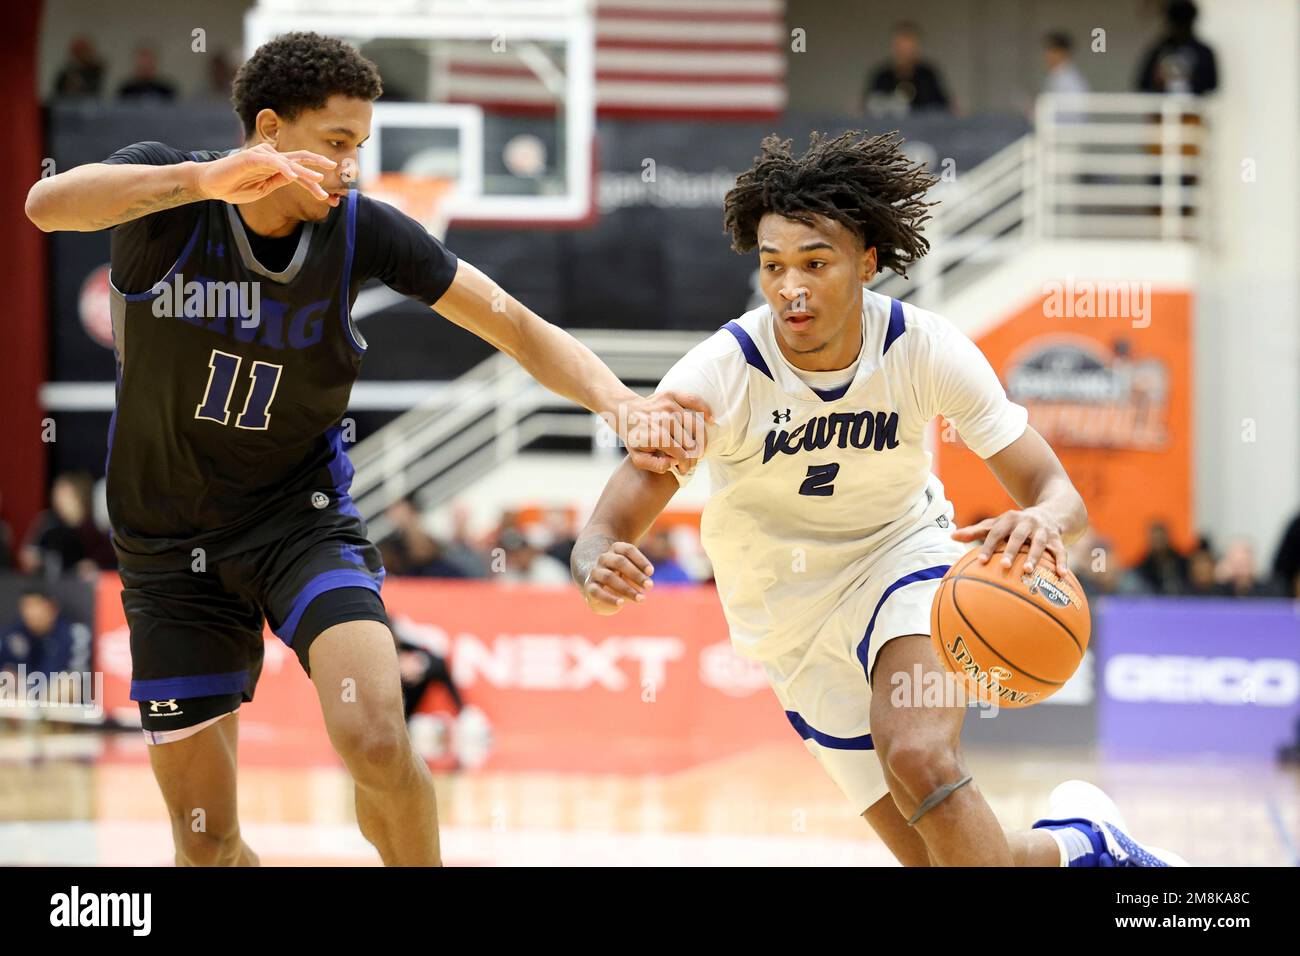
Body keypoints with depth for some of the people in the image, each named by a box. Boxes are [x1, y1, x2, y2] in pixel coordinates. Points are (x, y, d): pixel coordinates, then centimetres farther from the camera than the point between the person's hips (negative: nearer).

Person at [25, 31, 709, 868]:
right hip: (172, 541, 0)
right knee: (205, 843, 2)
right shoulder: (165, 193, -16)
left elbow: (515, 325, -7)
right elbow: (48, 204, -38)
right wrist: (204, 180, -53)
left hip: (302, 515, 0)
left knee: (375, 741, -26)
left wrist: (622, 404, -26)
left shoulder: (363, 230, -11)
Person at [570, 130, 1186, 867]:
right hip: (795, 621, 1)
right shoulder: (719, 375, -23)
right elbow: (608, 527, -25)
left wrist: (1043, 521, -45)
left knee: (920, 758, -32)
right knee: (948, 854, -2)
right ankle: (1076, 846, 28)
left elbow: (1060, 494, -19)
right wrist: (600, 570, -50)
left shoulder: (925, 349, -20)